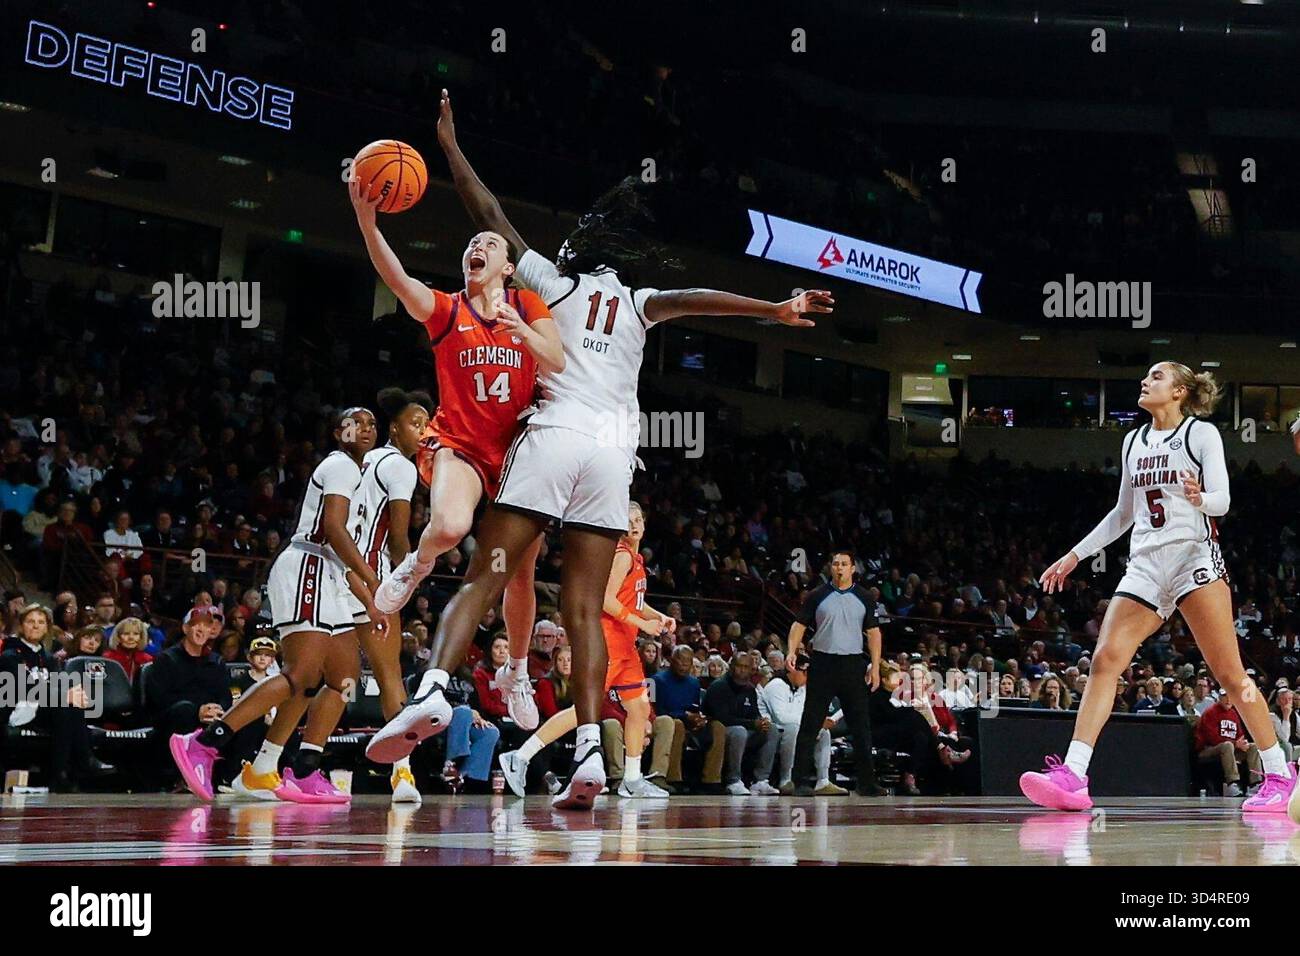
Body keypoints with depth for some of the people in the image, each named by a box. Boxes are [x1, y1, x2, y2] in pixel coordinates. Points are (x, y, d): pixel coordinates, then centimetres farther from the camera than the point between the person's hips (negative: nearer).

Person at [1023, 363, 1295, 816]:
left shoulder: (1201, 433, 1)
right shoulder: (1134, 441, 18)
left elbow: (1222, 500, -8)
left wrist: (1199, 498, -31)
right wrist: (1075, 555, 24)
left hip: (1194, 556, -5)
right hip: (1145, 566, 5)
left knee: (1230, 674, -6)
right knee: (1105, 660, -11)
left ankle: (1279, 773, 5)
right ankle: (1072, 777, -18)